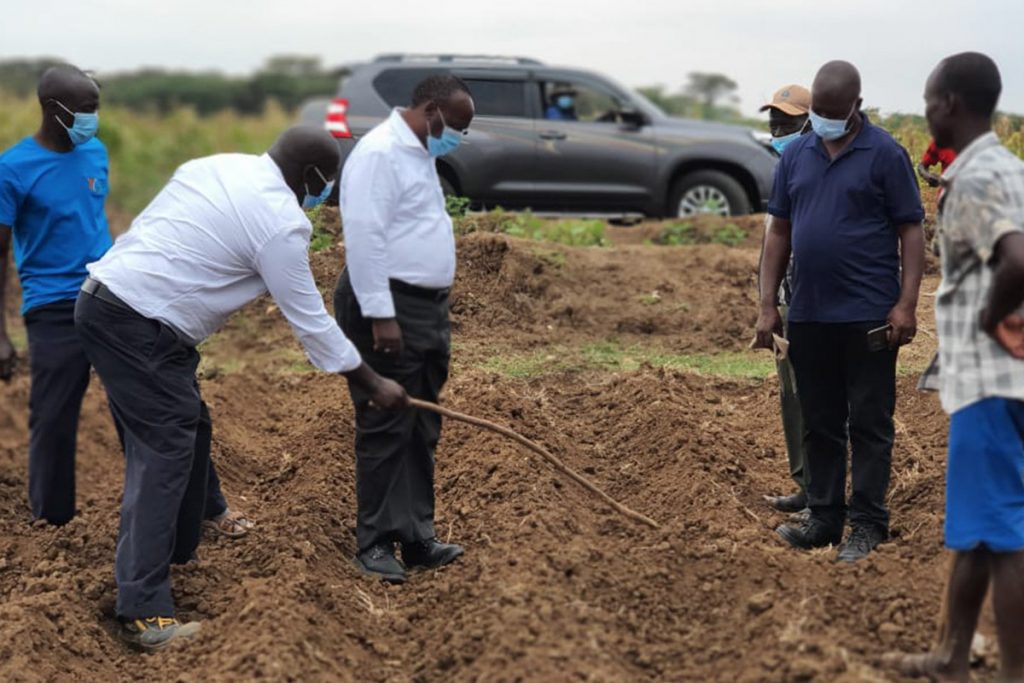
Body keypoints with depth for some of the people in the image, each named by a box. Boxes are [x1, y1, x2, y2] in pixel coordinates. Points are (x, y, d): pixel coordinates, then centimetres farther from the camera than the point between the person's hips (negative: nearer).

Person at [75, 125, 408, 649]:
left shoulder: (220, 166, 12)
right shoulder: (280, 222, -12)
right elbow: (311, 321, -6)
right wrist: (375, 386, 4)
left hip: (104, 296, 10)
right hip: (138, 327, -10)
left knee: (190, 427, 21)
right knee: (163, 454, -10)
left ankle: (180, 545, 38)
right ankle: (145, 611, -14)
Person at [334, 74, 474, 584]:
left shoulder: (420, 154, 17)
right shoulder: (380, 152, -14)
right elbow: (364, 236, -21)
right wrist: (381, 315, -24)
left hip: (426, 309, 10)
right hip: (388, 308, -10)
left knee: (422, 431, 11)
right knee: (385, 428, -4)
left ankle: (416, 538, 17)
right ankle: (374, 543, 4)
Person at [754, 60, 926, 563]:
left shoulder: (884, 153, -4)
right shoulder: (795, 155, 9)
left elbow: (911, 230, -5)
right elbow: (779, 232, 12)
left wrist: (907, 304, -13)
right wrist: (767, 305, 6)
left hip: (869, 319, -5)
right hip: (808, 315, 5)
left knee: (869, 424, 1)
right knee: (820, 423, 12)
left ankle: (867, 525, 8)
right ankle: (824, 518, 21)